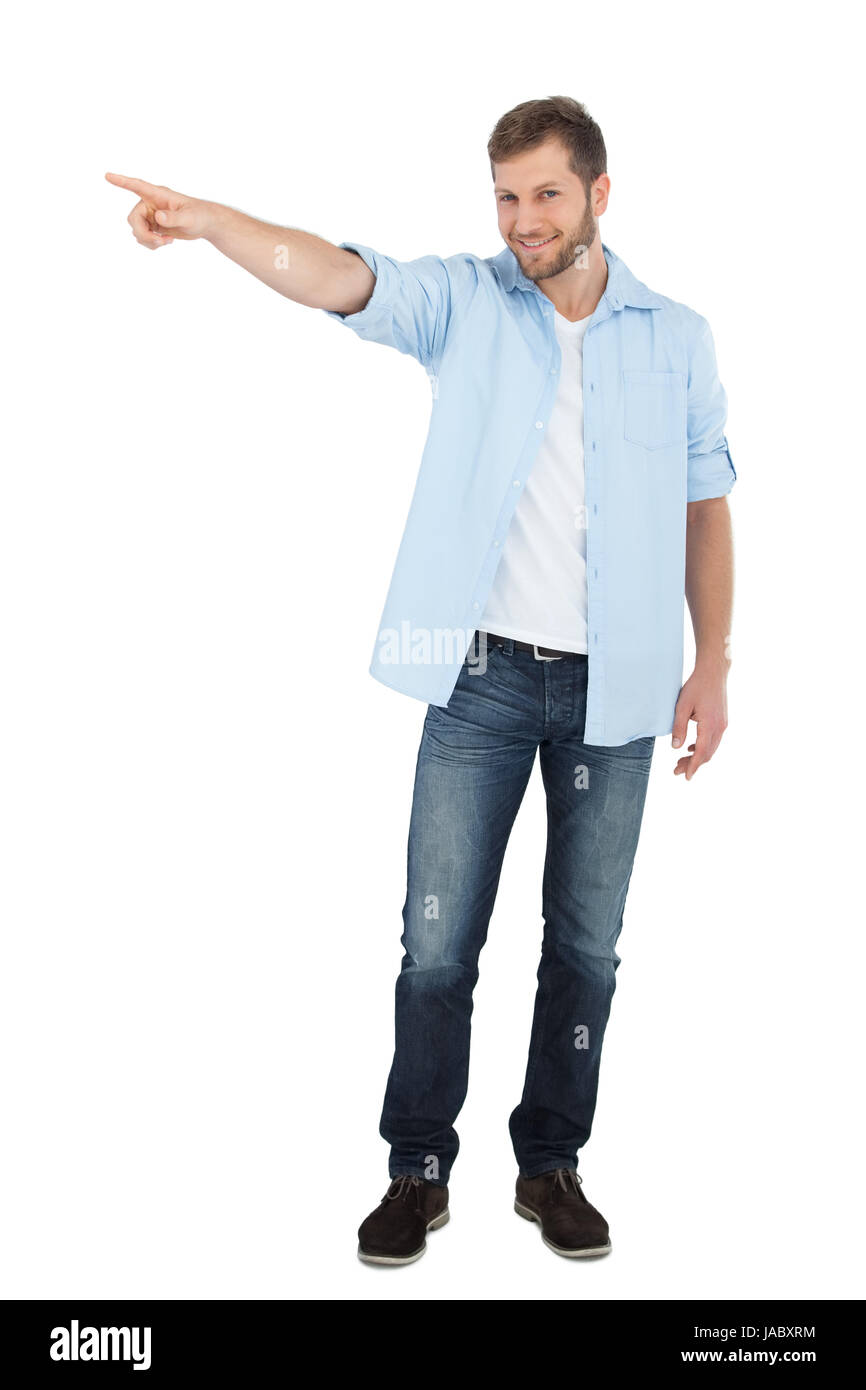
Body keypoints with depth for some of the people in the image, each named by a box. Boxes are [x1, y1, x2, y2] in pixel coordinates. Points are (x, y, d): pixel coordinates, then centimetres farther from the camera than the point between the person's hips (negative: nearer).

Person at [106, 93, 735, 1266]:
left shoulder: (677, 337, 6)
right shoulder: (465, 302, 1)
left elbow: (705, 507, 9)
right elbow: (338, 276, -15)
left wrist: (713, 663, 4)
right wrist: (206, 220, -32)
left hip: (613, 689, 2)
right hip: (482, 679, -1)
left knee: (586, 946, 11)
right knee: (438, 940, 2)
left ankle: (551, 1166, 29)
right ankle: (419, 1171, 20)